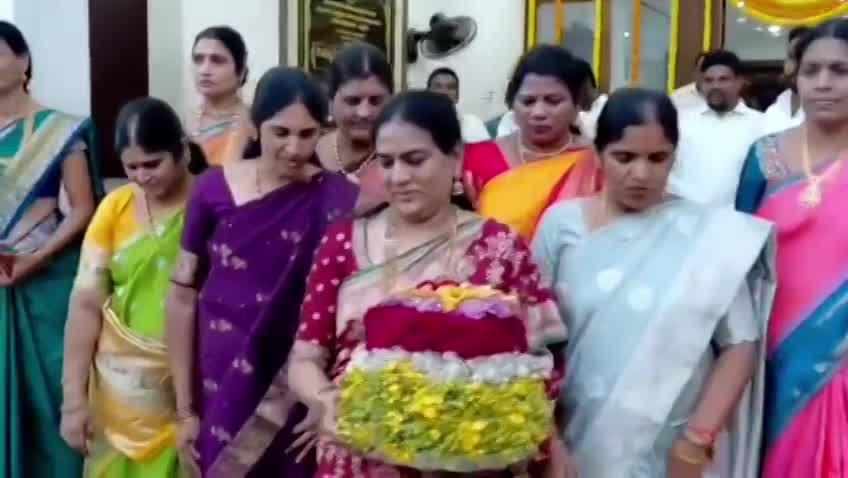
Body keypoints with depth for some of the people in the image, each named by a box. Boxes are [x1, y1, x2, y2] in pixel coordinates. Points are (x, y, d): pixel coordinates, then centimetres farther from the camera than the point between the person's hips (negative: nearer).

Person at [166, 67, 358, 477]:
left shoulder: (338, 199, -8)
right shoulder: (214, 189, -4)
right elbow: (182, 298, 1)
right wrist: (184, 408, 2)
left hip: (298, 394, -1)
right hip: (223, 390, 1)